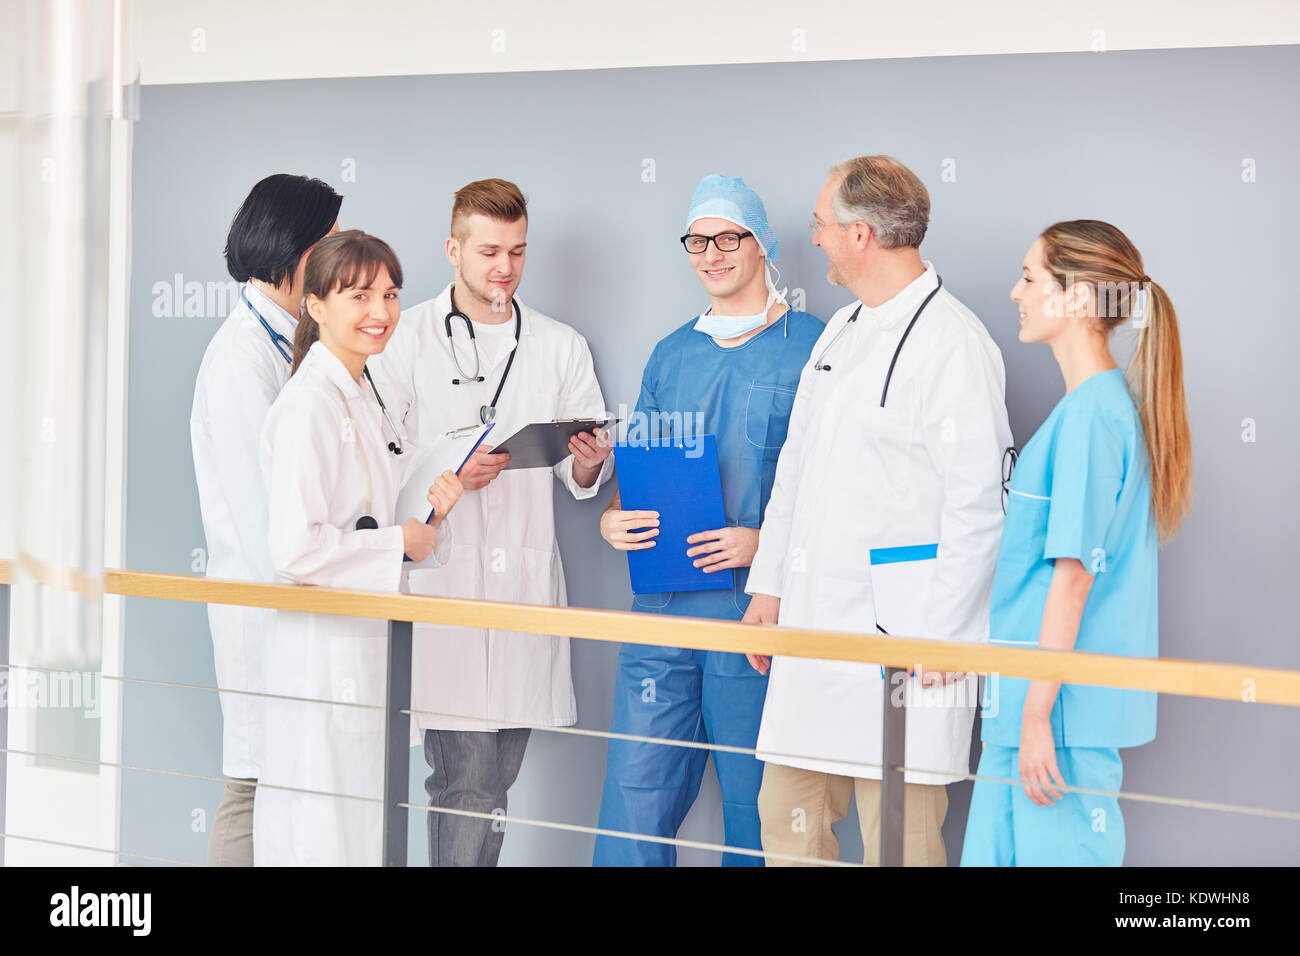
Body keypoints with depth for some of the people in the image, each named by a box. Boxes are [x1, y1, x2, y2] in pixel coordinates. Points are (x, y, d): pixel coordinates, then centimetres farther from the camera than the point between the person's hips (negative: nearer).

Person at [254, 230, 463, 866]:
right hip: (321, 652, -10)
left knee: (364, 831, 14)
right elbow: (296, 548, -25)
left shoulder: (361, 397, 14)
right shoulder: (308, 406, -16)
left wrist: (430, 514, 5)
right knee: (321, 838, -4)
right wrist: (401, 544, -13)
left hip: (368, 645, 10)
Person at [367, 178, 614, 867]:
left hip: (526, 574, 4)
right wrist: (445, 477, -15)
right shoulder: (407, 338, 5)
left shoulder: (560, 347, 15)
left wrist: (588, 466, -9)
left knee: (492, 785, 6)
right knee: (464, 781, -10)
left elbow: (581, 476, 14)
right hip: (441, 578, -3)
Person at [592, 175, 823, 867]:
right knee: (635, 791, 0)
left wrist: (768, 540, -17)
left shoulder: (810, 348, 0)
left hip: (757, 607, -4)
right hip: (663, 603, 4)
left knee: (753, 802, 3)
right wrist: (611, 518, 0)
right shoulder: (672, 354, 17)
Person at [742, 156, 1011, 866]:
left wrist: (939, 636, -16)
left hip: (901, 630, -9)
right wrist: (769, 585, 19)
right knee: (786, 813, 11)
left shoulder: (953, 343, -12)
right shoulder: (840, 331, 16)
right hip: (812, 622, 9)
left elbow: (977, 506, -15)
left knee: (897, 837, -4)